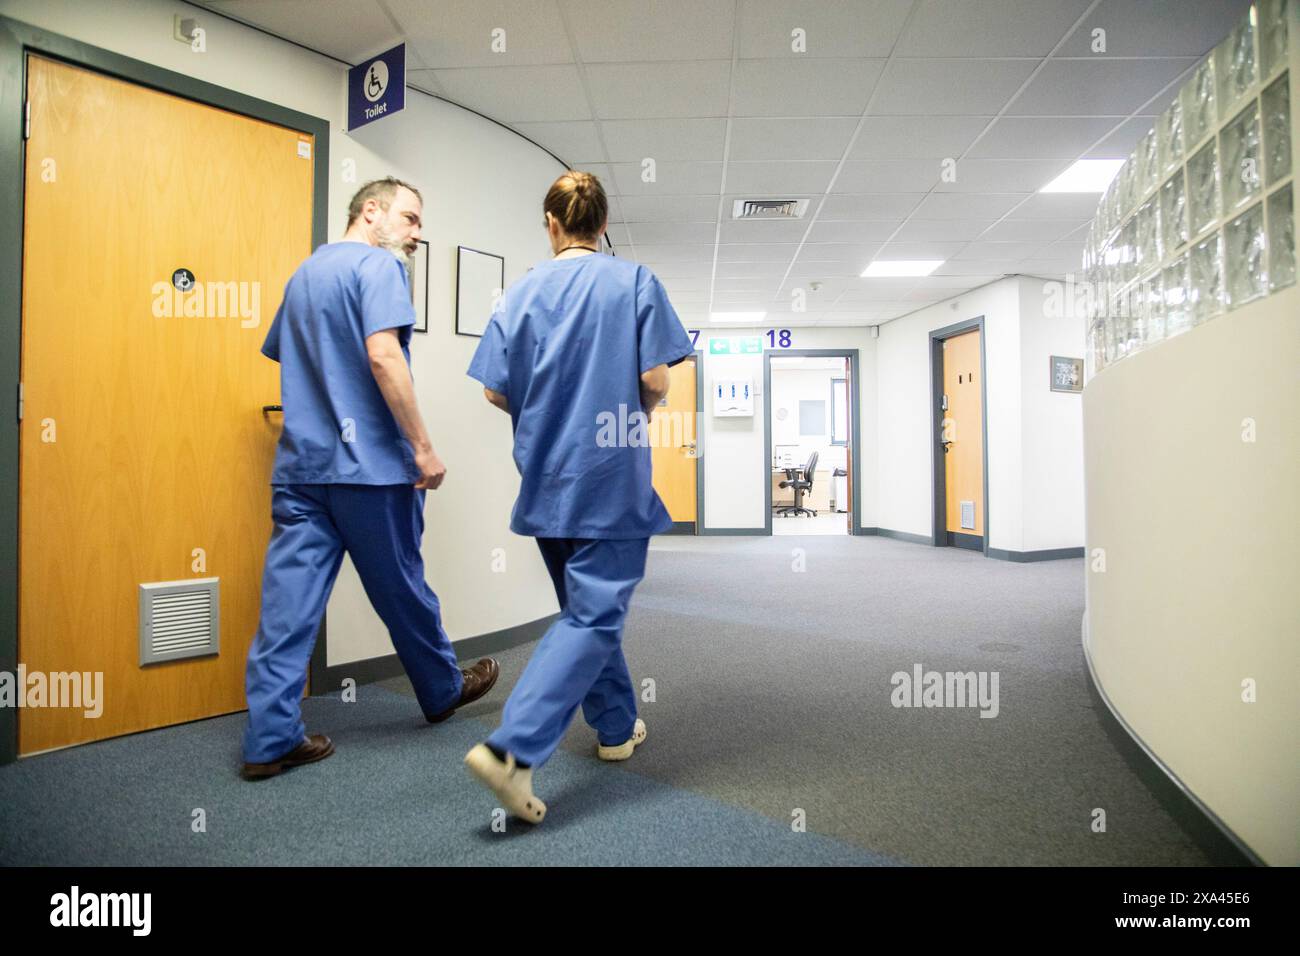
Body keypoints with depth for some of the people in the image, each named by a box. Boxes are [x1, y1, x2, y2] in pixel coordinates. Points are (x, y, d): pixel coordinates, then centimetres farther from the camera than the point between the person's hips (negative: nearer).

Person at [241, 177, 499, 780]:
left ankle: (271, 737, 10)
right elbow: (382, 354, -20)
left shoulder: (305, 272, 20)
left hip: (300, 463, 7)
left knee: (288, 599, 5)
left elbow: (279, 352, 29)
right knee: (401, 588, 8)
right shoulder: (378, 265, -7)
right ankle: (443, 690, 28)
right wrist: (423, 448, -19)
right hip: (367, 464, -7)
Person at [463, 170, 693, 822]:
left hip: (545, 479, 4)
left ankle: (617, 727, 31)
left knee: (585, 608, 18)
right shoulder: (634, 281, -3)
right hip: (611, 477, -4)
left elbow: (495, 392, 0)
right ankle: (513, 749, -11)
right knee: (595, 615, 0)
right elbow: (655, 382, -10)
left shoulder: (521, 292, 3)